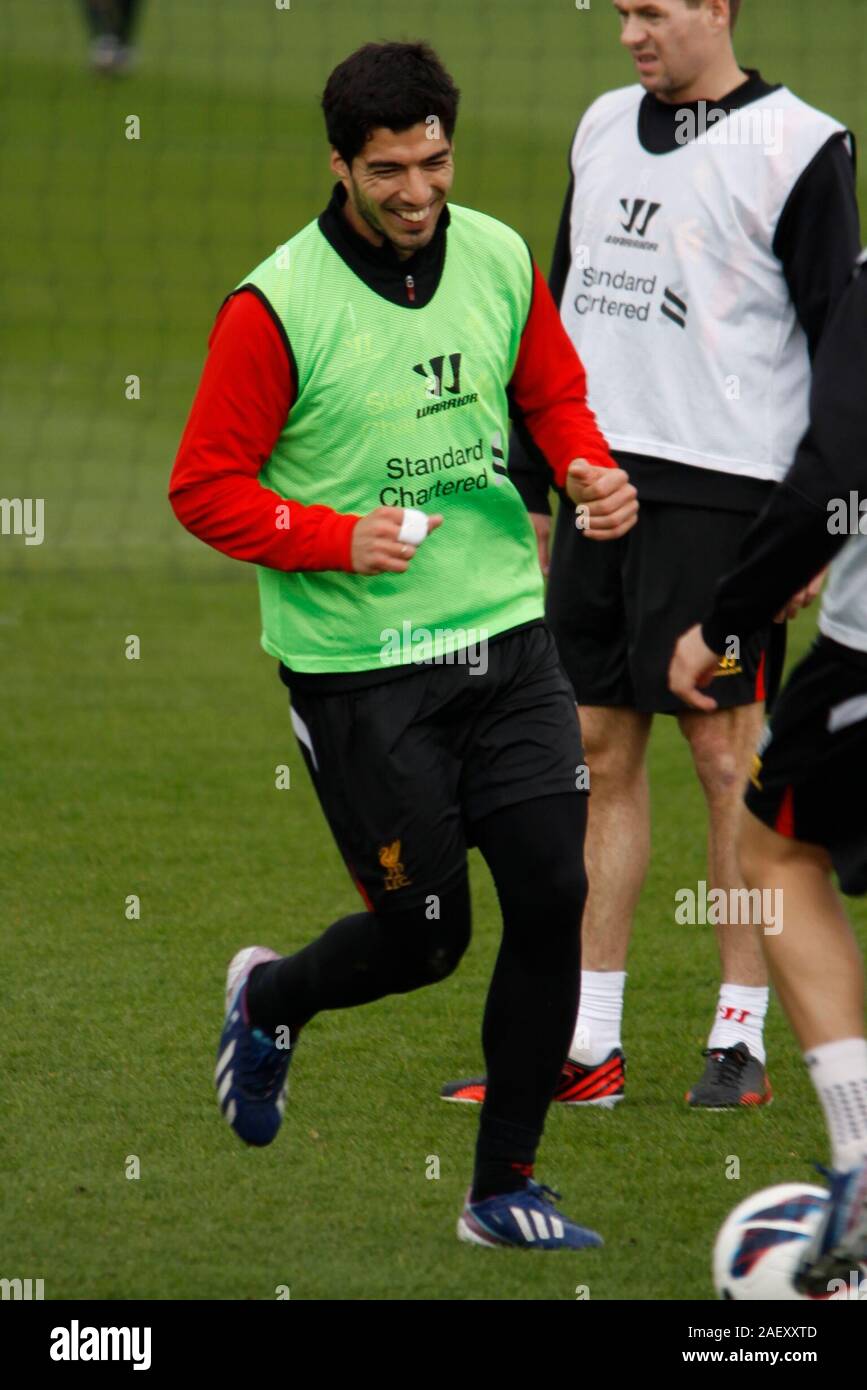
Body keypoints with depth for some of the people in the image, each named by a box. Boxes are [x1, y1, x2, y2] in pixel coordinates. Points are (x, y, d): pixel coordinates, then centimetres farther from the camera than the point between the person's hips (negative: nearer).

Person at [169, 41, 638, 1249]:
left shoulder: (500, 260, 2)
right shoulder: (275, 307, -14)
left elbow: (554, 396, 18)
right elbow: (205, 487, -9)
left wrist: (589, 471, -3)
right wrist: (338, 539, -23)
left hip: (507, 633, 4)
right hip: (358, 663, -4)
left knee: (554, 897, -4)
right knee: (427, 936, 0)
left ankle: (504, 1187, 10)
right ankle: (270, 998, 35)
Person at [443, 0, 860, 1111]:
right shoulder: (605, 127, 14)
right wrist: (529, 486, 18)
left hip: (720, 493, -6)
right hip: (598, 479, 6)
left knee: (724, 752, -3)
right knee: (603, 751, 7)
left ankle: (741, 1039, 5)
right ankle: (588, 1048, 10)